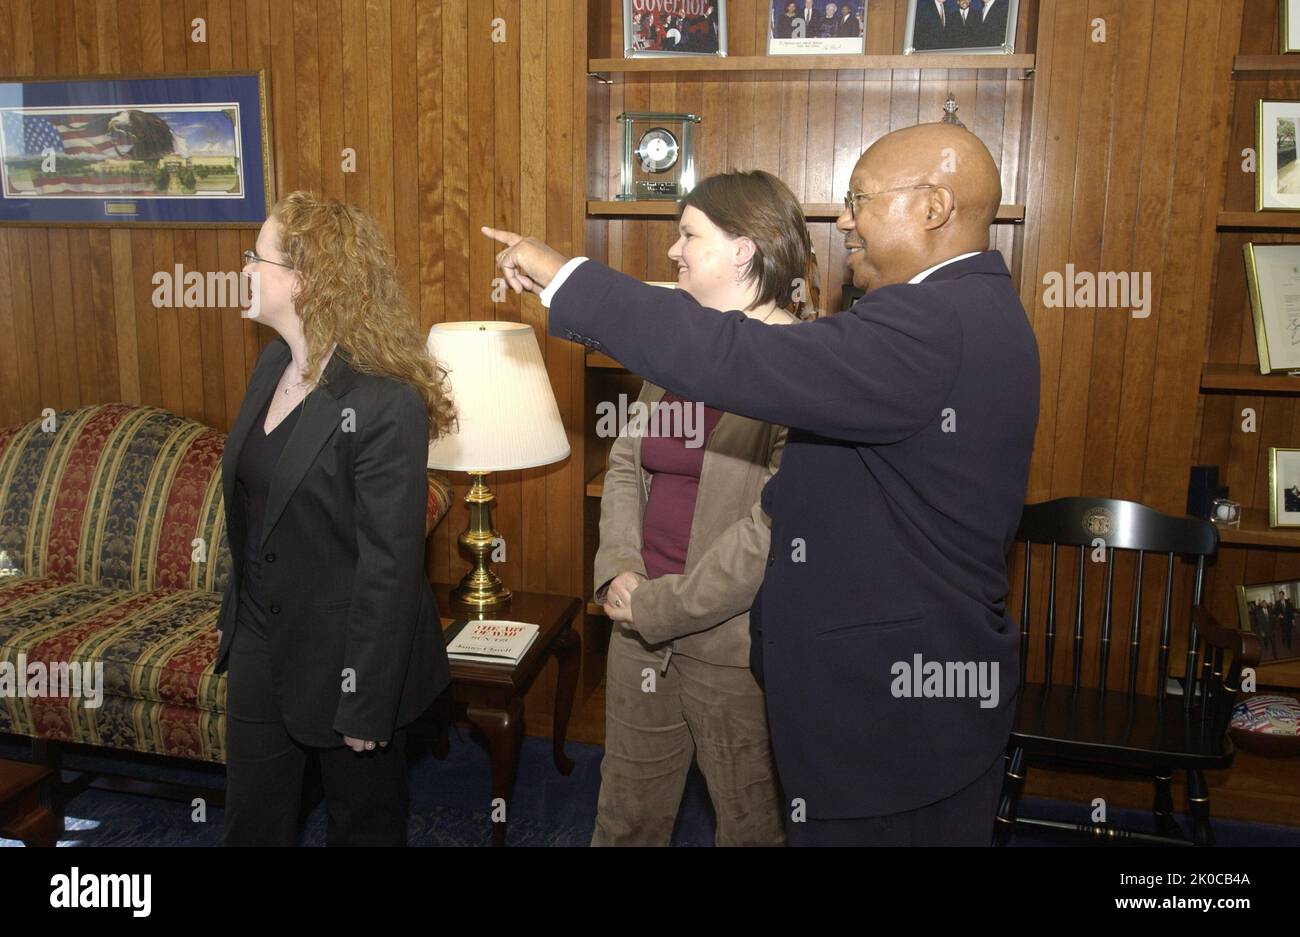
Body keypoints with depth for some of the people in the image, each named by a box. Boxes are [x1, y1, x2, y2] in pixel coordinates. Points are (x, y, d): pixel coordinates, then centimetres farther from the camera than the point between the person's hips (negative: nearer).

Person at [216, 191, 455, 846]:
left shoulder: (386, 403, -24)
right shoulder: (274, 364, 1)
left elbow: (389, 566, -22)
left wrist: (366, 705, -18)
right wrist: (235, 613, 14)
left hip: (338, 655, -7)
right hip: (259, 639, 7)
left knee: (362, 818, 17)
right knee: (252, 816, 21)